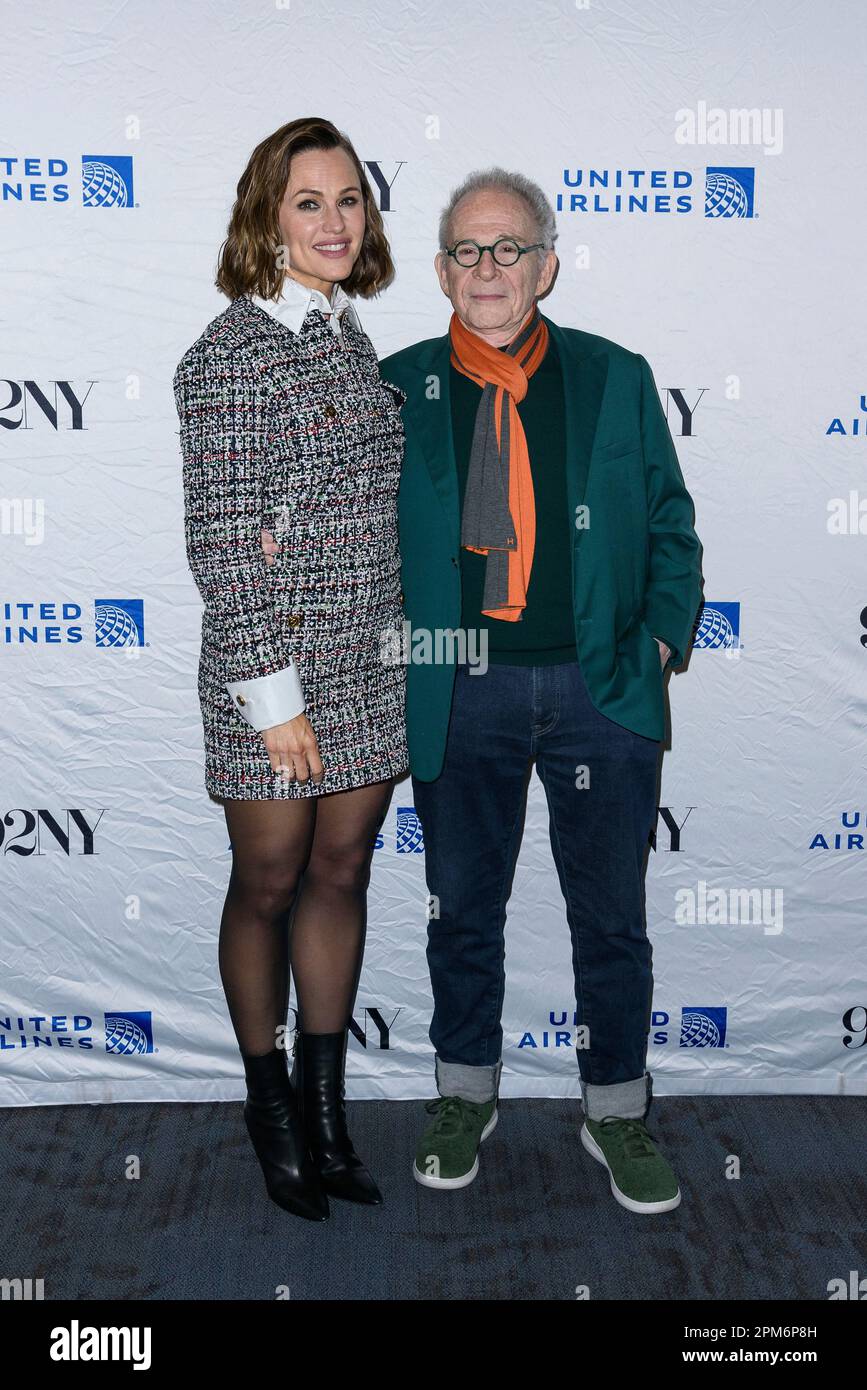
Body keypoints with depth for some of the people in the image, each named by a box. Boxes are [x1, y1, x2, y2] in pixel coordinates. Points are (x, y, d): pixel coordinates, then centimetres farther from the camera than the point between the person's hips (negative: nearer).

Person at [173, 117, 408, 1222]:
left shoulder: (353, 341, 11)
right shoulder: (228, 354, -12)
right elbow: (220, 540, -15)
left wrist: (412, 643, 15)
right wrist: (272, 694, -17)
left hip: (373, 662, 7)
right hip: (273, 661, -7)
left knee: (341, 875, 14)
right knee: (268, 885, 9)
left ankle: (326, 1108, 30)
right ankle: (270, 1104, 30)